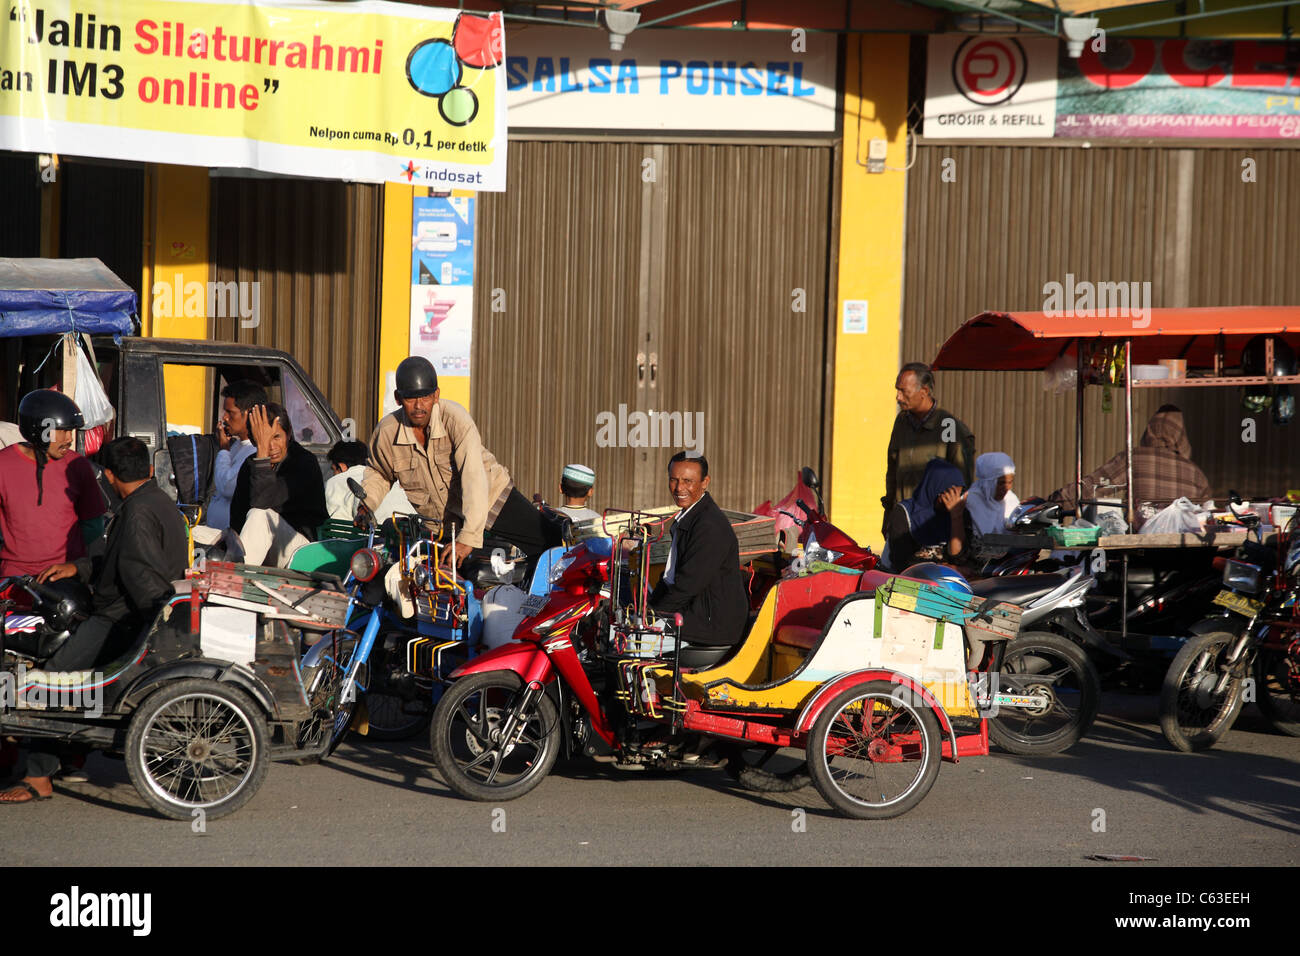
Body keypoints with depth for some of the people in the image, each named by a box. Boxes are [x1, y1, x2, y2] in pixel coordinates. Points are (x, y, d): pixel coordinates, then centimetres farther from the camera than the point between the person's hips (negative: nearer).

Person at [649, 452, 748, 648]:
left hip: (714, 623, -10)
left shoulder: (710, 525, -22)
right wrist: (650, 604, 5)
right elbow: (671, 573, 18)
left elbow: (688, 584, -22)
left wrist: (652, 613, -13)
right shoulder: (687, 515, 12)